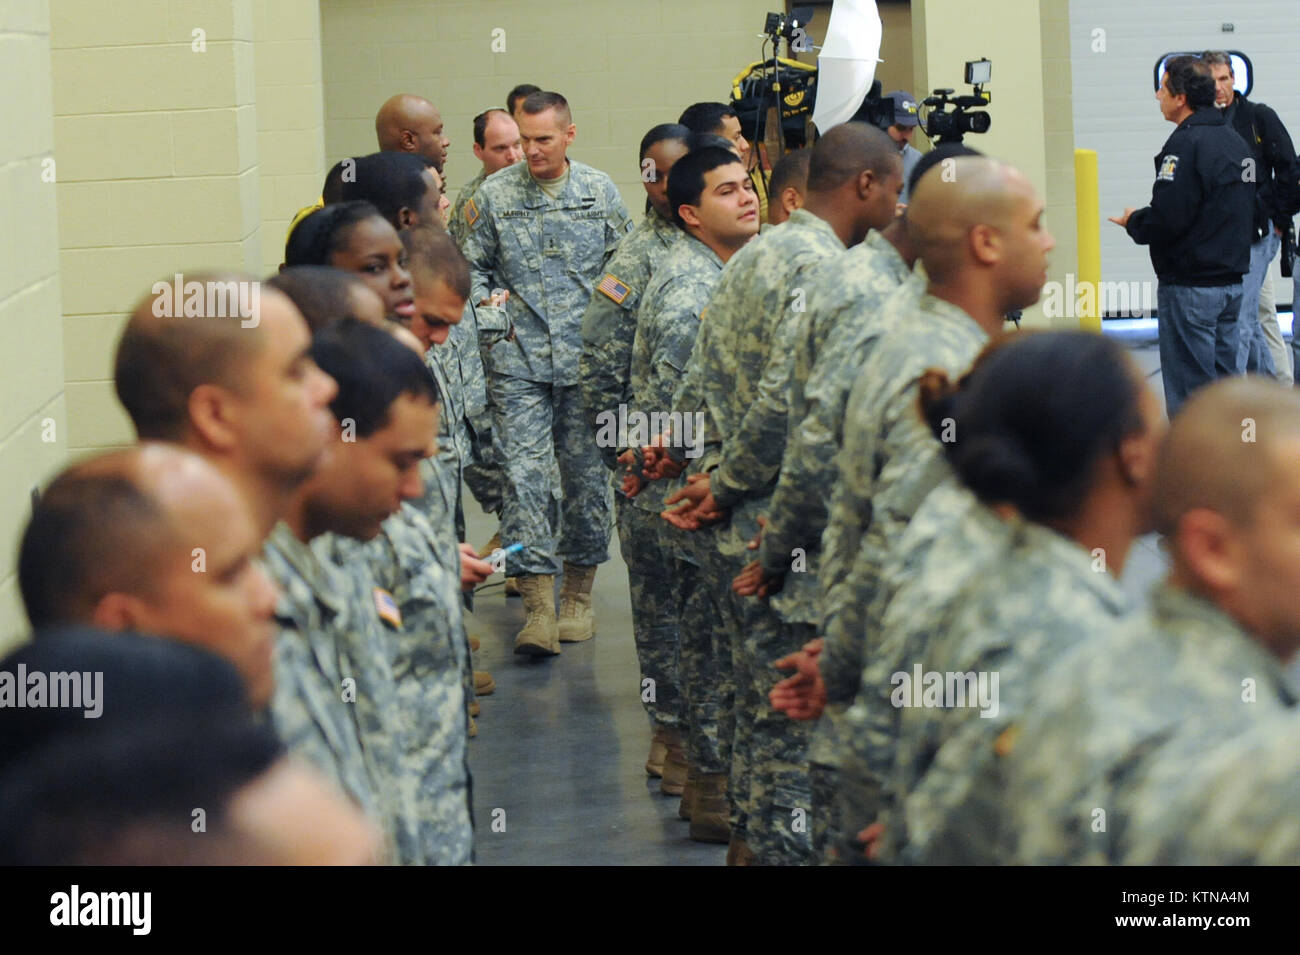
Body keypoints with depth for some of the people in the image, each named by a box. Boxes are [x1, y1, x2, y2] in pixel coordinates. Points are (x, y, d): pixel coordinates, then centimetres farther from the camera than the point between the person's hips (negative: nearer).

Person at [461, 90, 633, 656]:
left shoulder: (599, 191, 8)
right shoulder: (494, 195, 5)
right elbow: (471, 266, 13)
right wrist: (486, 305, -3)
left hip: (588, 356, 1)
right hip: (519, 359, -1)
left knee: (586, 473, 7)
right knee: (524, 471, -11)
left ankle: (578, 597, 21)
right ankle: (538, 609, -12)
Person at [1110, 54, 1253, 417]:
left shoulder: (1185, 145, -16)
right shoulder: (1234, 140, 12)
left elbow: (1166, 219, -23)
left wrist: (1132, 221, -2)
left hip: (1190, 287, -9)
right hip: (1232, 281, 9)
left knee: (1189, 390, -4)